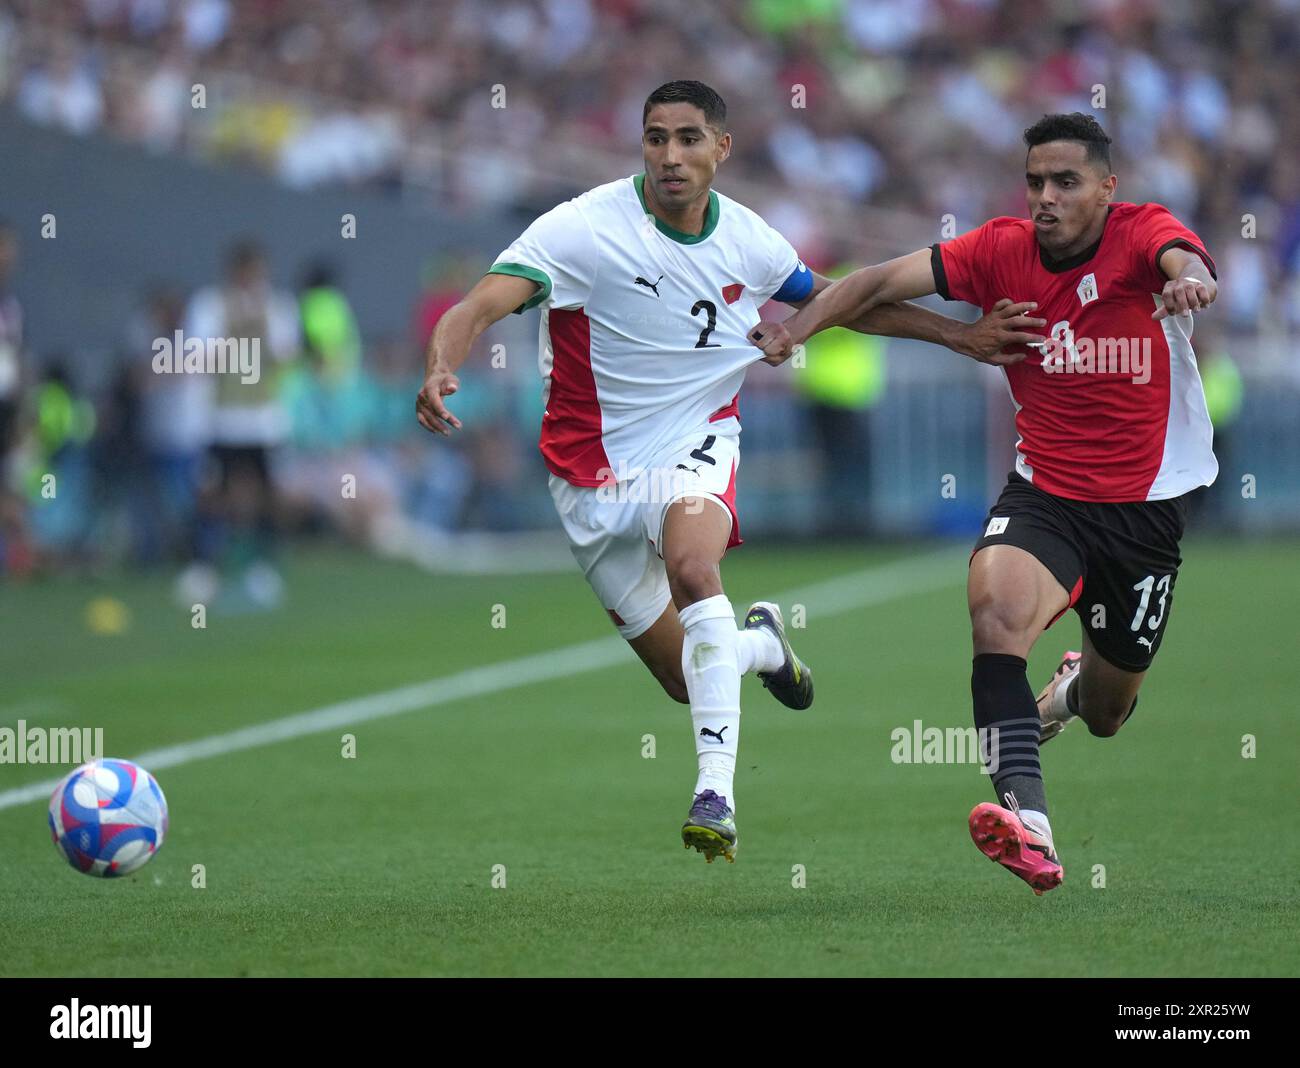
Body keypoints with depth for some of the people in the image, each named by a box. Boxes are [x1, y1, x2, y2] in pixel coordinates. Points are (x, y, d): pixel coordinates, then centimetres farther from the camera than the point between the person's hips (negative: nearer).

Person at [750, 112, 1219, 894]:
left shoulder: (1140, 233, -14)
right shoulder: (1004, 250, -5)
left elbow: (1182, 258, -38)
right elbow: (887, 280, -11)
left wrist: (1190, 278, -62)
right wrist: (799, 325, -28)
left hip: (1148, 505, -1)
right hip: (1044, 493, 1)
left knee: (1105, 715, 14)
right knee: (996, 606, -33)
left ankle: (1082, 683, 56)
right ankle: (1027, 819, -41)